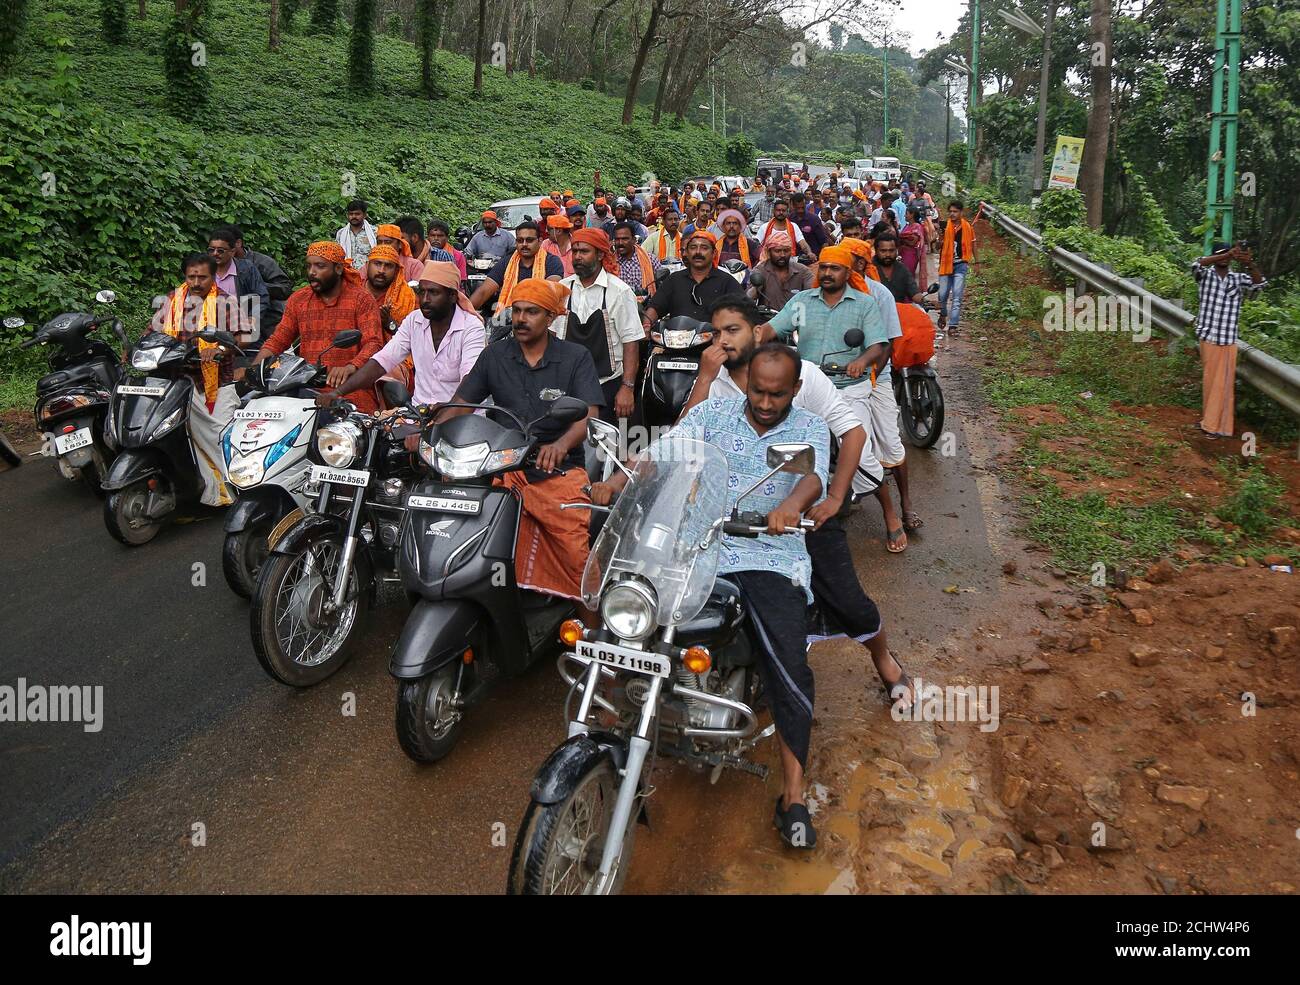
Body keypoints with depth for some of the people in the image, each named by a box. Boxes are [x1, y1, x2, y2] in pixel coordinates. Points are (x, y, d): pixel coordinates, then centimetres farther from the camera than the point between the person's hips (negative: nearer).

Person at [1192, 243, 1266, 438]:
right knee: (1210, 381, 5)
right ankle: (1210, 422, 16)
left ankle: (1219, 424, 13)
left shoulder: (1238, 278, 7)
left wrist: (1250, 264, -29)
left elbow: (1258, 283, -10)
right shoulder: (1206, 275, 1)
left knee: (1225, 383, 4)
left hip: (1229, 341, 2)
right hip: (1208, 338, -2)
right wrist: (1226, 255, -31)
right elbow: (1197, 264, -20)